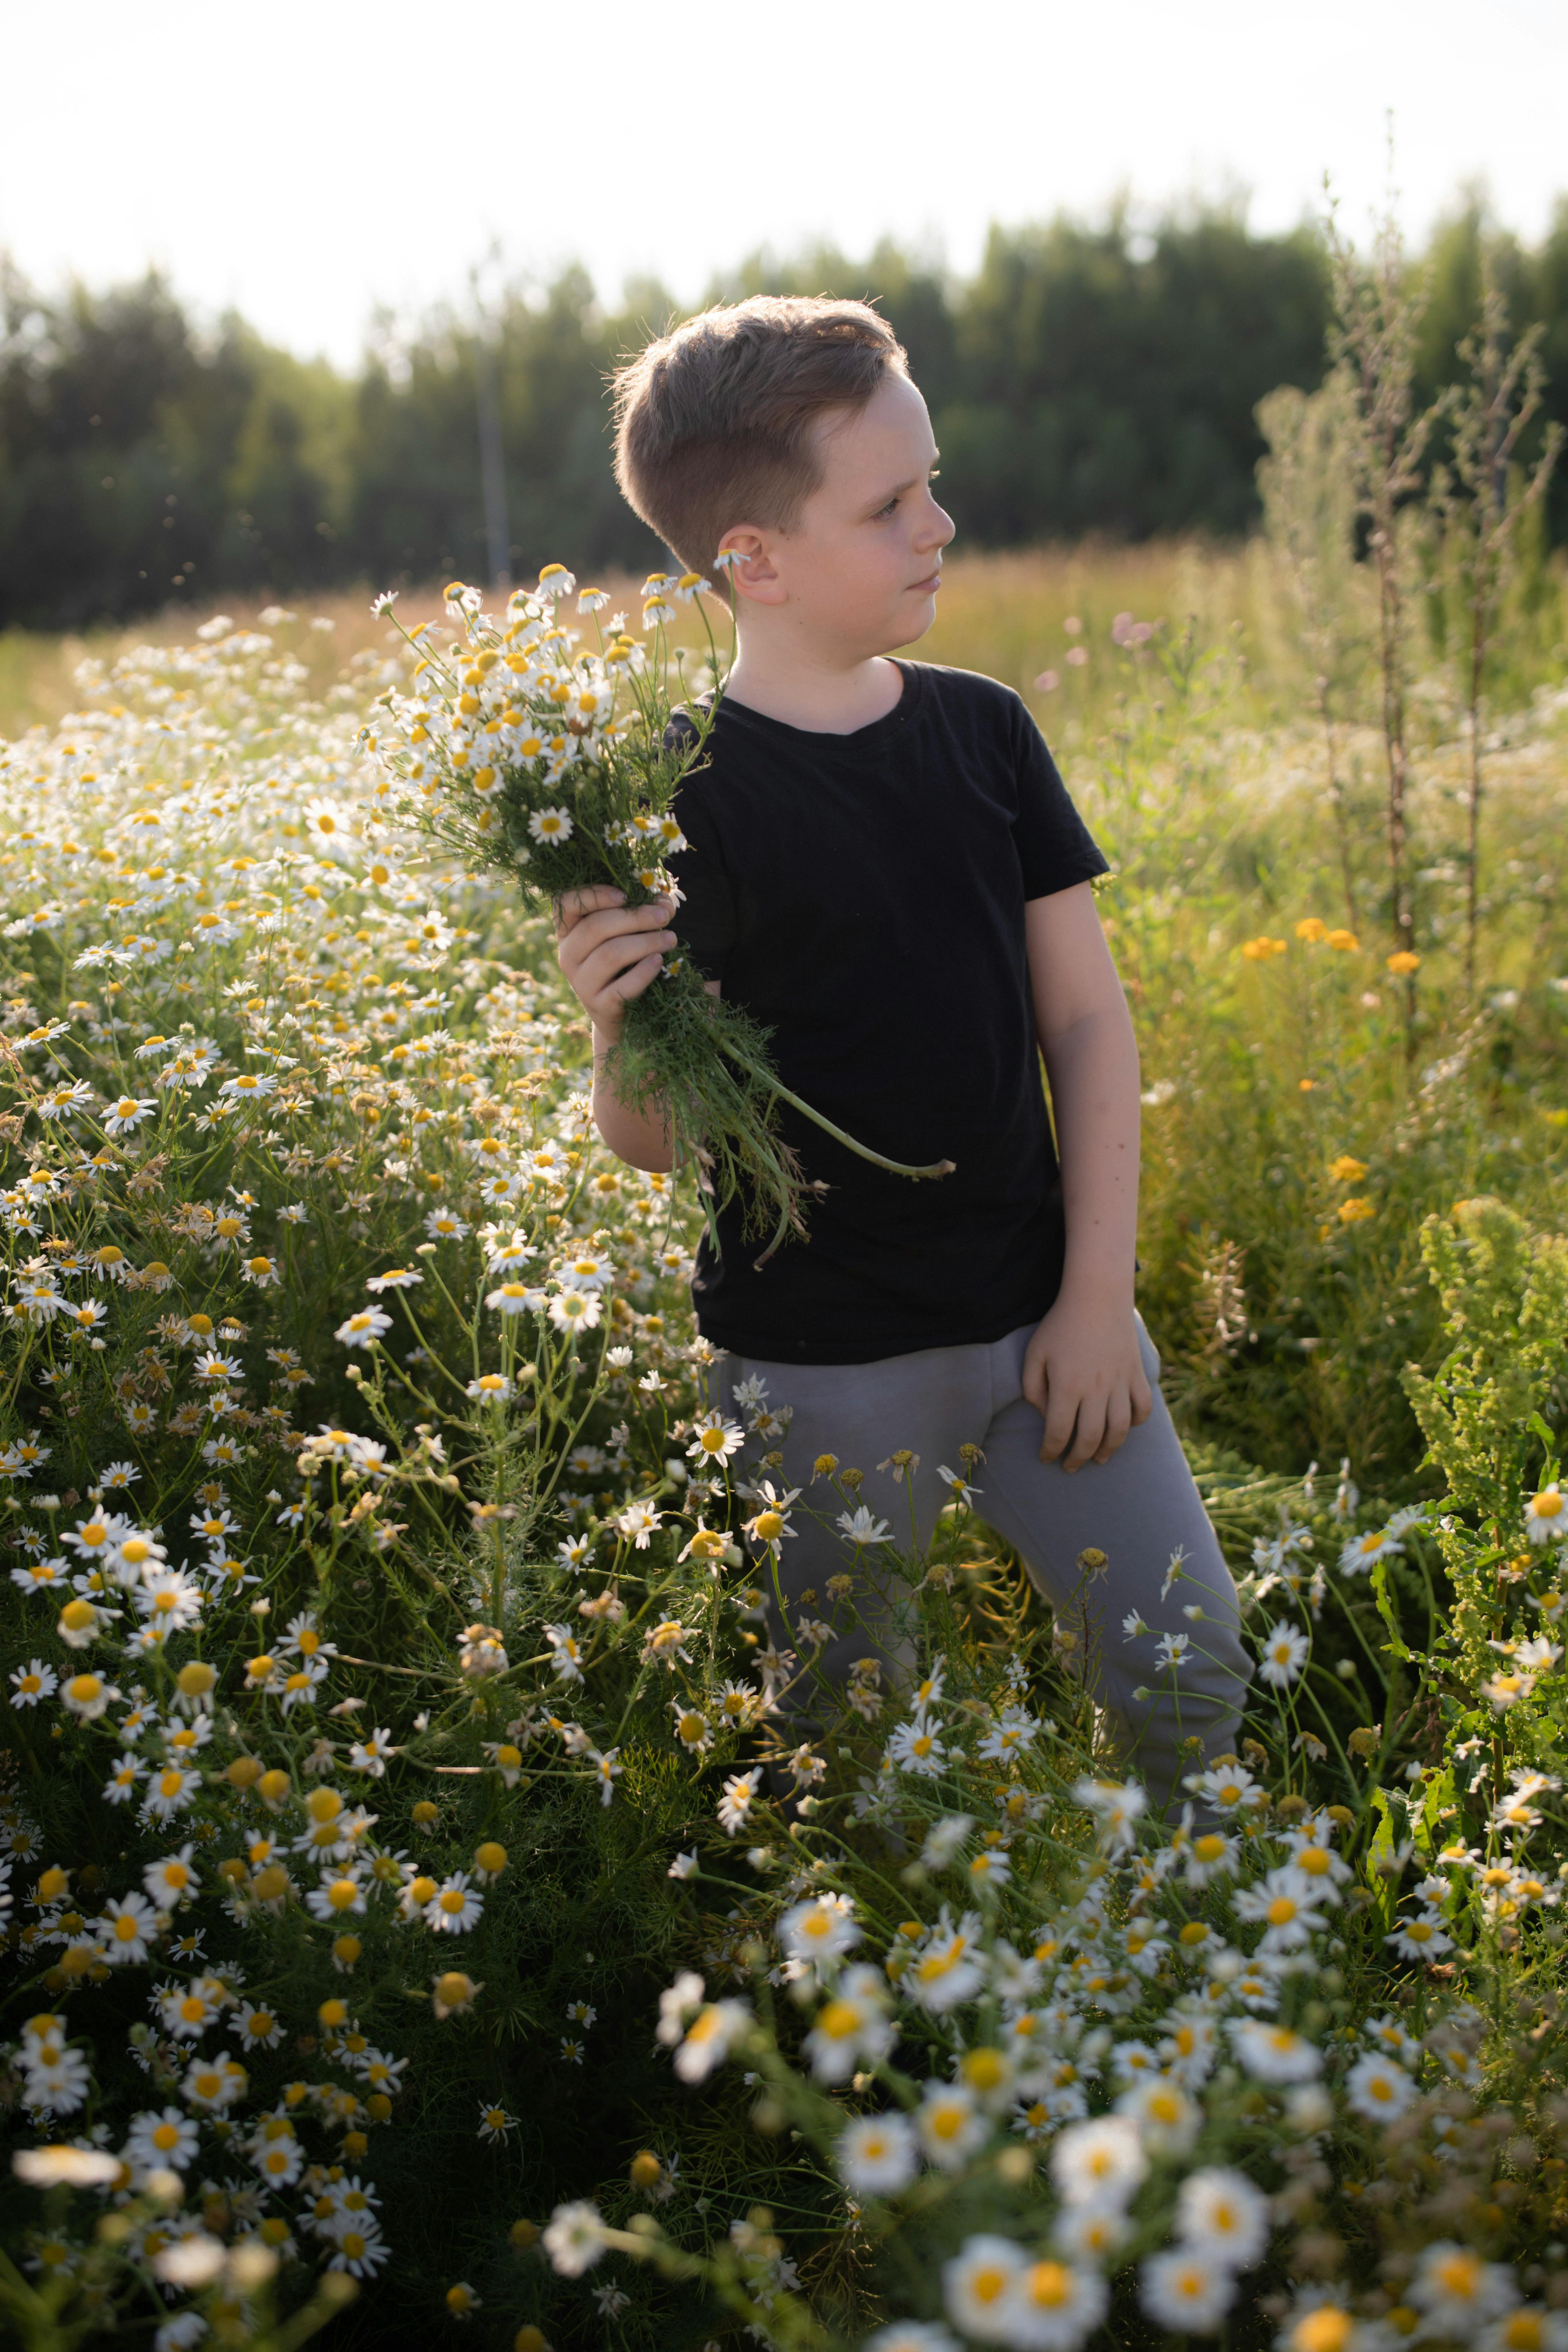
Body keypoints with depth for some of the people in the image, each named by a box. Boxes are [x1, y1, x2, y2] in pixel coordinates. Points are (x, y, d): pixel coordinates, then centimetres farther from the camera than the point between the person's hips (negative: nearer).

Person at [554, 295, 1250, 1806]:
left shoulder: (983, 729, 2)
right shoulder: (683, 793, -12)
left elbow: (1084, 1016, 5)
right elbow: (655, 1140, -9)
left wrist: (1100, 1289, -1)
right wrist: (615, 1024, -31)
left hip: (1042, 1323, 5)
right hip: (820, 1368, -4)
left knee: (1191, 1680, 12)